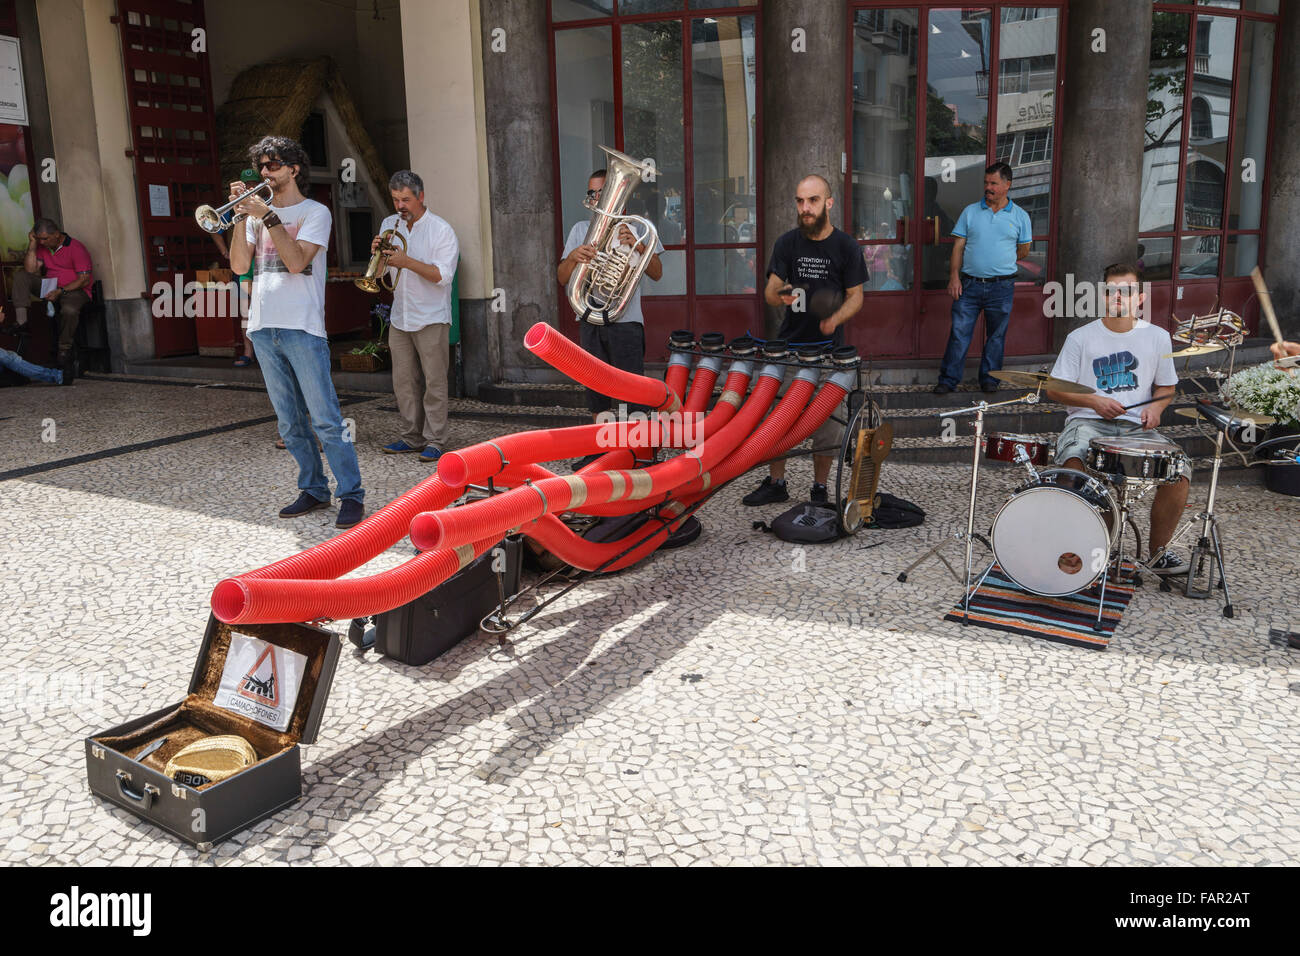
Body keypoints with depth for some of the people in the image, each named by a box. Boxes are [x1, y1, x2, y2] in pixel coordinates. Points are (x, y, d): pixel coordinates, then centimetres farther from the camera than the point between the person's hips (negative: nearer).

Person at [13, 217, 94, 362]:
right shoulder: (42, 247, 9)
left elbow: (85, 280, -16)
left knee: (69, 309, -39)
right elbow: (31, 270, -2)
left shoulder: (76, 248, -11)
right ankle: (21, 321, -20)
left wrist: (60, 291, -22)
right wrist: (32, 244, -5)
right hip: (50, 289, 7)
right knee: (20, 275, -9)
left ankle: (64, 349, -17)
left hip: (74, 290, -7)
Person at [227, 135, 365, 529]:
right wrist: (241, 217, -1)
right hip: (263, 328, 6)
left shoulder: (315, 212, 2)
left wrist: (268, 217, -13)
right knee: (290, 423, 10)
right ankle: (314, 490, 19)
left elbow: (296, 261, -12)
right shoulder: (258, 213, 17)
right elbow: (239, 265, 6)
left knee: (325, 418, -9)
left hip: (302, 328, -6)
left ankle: (351, 494, -3)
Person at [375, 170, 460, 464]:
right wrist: (377, 254, -7)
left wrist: (407, 262, -22)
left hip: (431, 318, -5)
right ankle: (412, 436, 17)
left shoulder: (440, 230, -6)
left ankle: (435, 440, 1)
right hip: (399, 317, 6)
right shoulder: (389, 225, 11)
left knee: (434, 382, -4)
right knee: (404, 381, 8)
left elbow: (443, 275, -14)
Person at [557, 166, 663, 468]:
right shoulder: (581, 229, 14)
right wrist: (573, 257, -15)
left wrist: (637, 245, -20)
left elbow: (656, 274, -4)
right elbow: (562, 278, 6)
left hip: (625, 321, -4)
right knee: (596, 387, 9)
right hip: (590, 320, 4)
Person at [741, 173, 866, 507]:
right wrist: (781, 295, -25)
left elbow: (855, 296, -1)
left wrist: (835, 318, -22)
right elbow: (770, 292, -1)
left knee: (826, 423, 3)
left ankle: (820, 489, 18)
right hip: (788, 345, 2)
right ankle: (775, 483, 20)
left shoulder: (846, 246, -3)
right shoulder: (787, 244, 2)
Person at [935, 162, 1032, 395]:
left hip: (1001, 287, 0)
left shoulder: (1020, 216, 5)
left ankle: (989, 378, 20)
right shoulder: (970, 211, 6)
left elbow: (1024, 250, 12)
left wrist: (1001, 263, 7)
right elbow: (959, 247, 4)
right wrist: (954, 276, -5)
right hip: (969, 284, 0)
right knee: (959, 332, -2)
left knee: (996, 336, 8)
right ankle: (949, 379, 5)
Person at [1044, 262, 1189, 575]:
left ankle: (1158, 550, 3)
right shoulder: (1081, 337, 3)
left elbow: (1166, 386, 20)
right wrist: (1095, 401, -13)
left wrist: (1155, 408, -3)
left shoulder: (1157, 337, 11)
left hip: (1137, 427, 3)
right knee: (1072, 464, -35)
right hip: (1088, 422, -2)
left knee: (1180, 472, -21)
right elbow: (1055, 389, 2)